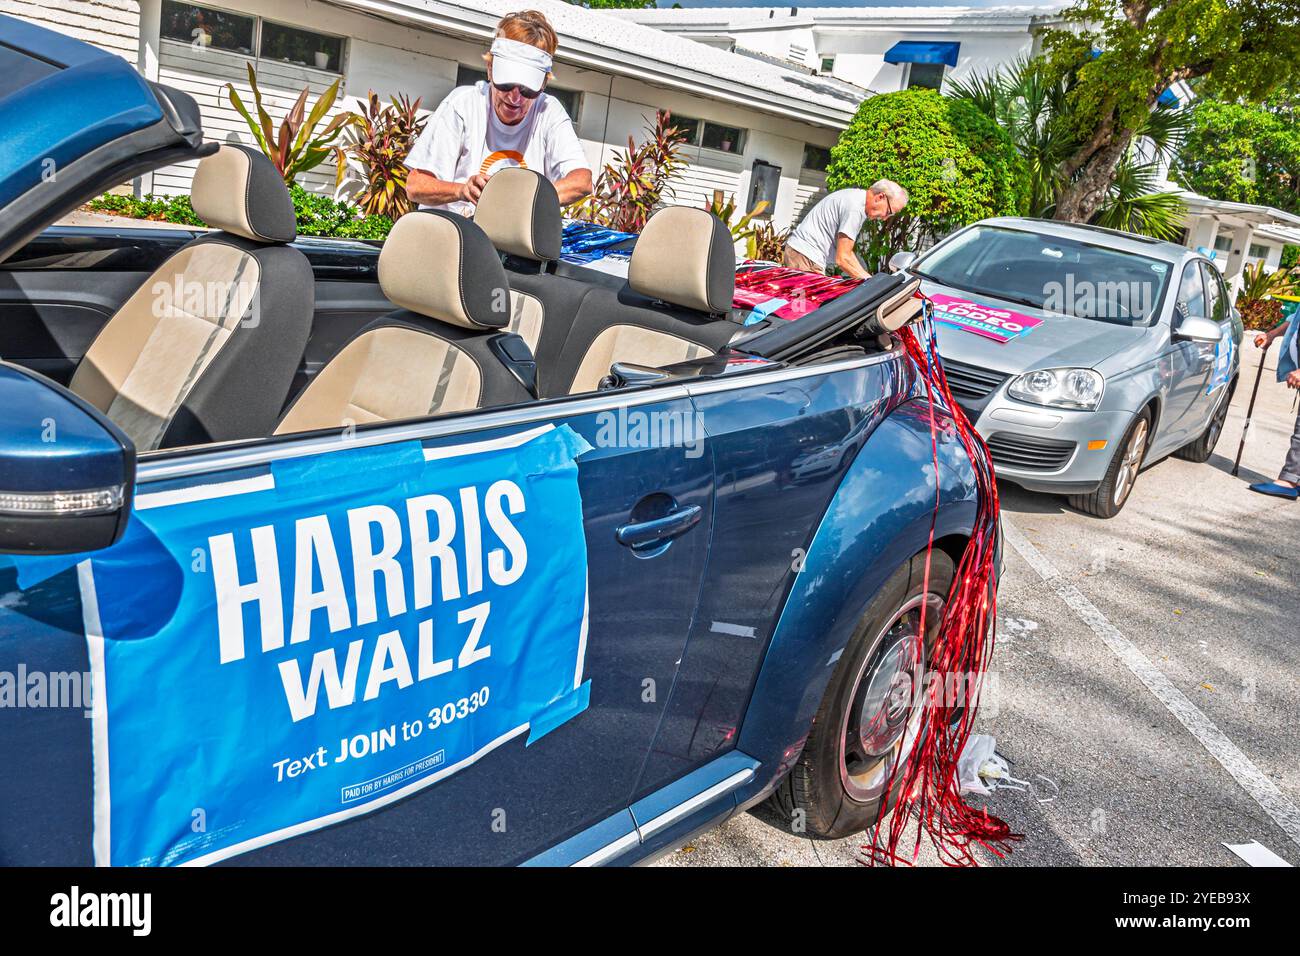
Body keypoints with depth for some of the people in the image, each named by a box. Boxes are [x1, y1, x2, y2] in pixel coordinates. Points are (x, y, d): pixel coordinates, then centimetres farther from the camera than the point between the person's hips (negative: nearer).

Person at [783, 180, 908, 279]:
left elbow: (846, 252, 19)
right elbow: (842, 258, -19)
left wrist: (868, 277, 13)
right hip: (806, 257, -10)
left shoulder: (855, 197, 14)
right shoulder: (855, 208, -18)